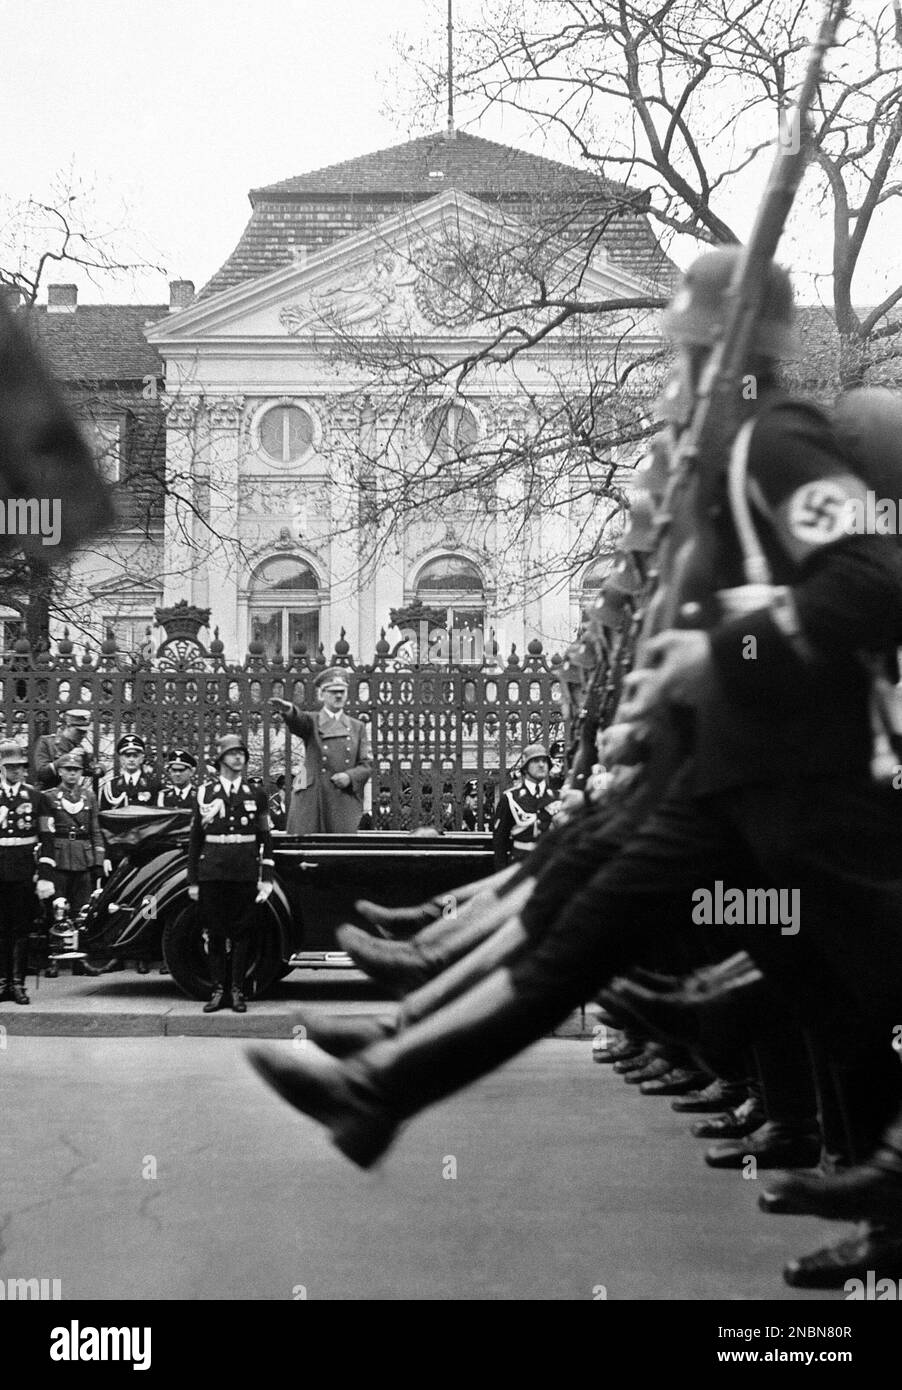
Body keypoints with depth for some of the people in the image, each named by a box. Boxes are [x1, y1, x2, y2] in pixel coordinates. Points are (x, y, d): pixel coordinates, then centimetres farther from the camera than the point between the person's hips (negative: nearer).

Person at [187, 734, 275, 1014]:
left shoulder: (256, 793, 8)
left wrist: (266, 878, 1)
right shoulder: (205, 793, 7)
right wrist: (192, 881, 5)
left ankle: (237, 990, 9)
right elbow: (195, 838, 8)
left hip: (245, 872, 0)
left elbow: (265, 838, 8)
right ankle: (218, 988, 12)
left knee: (242, 932, 1)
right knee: (215, 932, 4)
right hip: (212, 872, 0)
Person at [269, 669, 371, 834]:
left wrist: (350, 777, -10)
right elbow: (297, 720, -17)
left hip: (345, 806, 2)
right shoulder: (311, 722, 8)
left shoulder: (357, 727, 15)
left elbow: (366, 766, 12)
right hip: (310, 802, -2)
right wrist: (288, 710, -42)